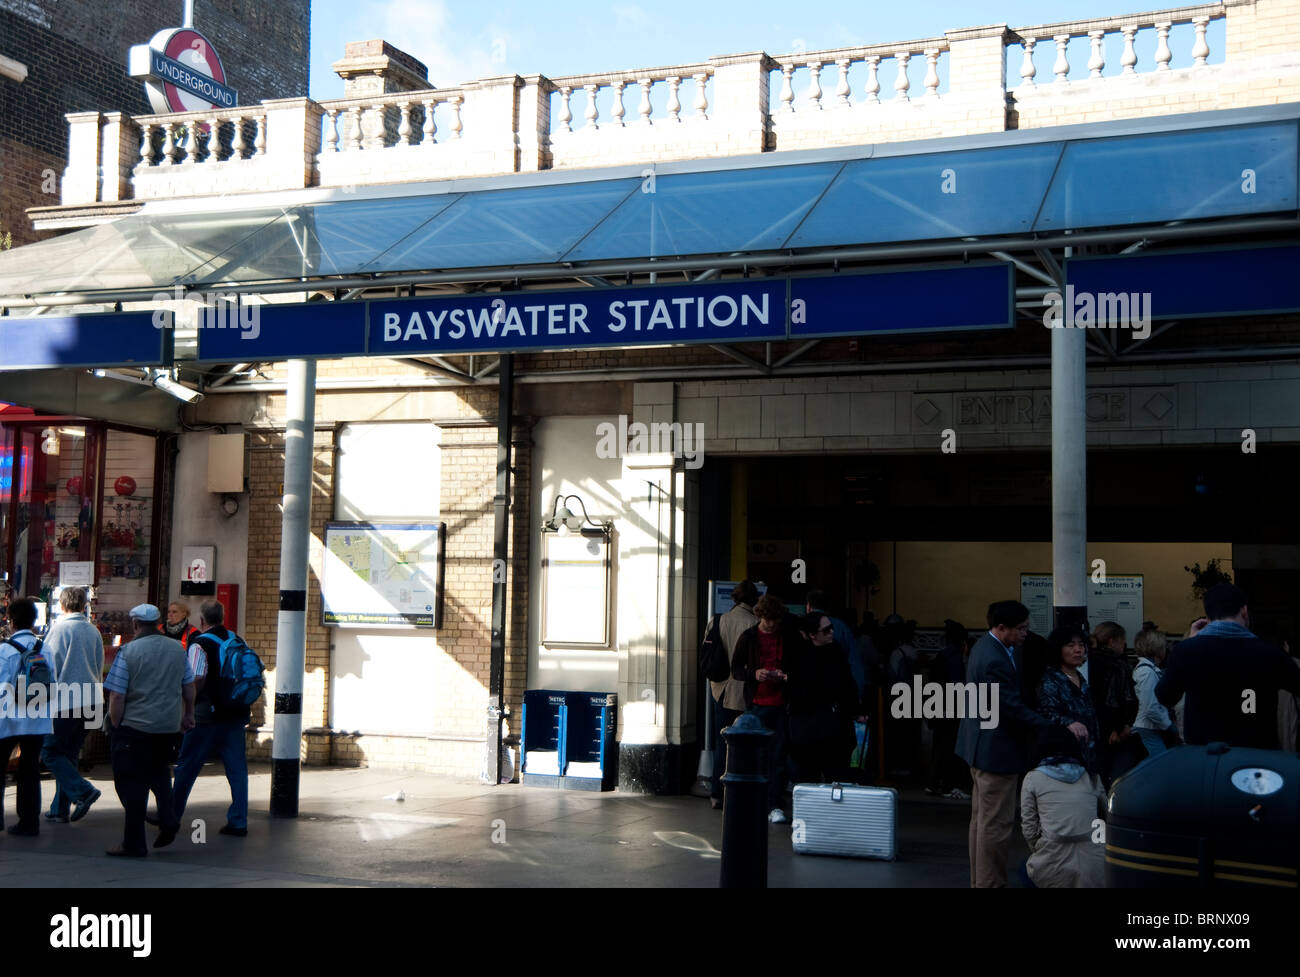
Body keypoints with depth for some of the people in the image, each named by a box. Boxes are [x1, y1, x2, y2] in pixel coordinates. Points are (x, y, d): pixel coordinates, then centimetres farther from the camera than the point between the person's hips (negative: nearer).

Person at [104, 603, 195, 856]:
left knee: (132, 785, 3)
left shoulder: (129, 651, -10)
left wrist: (116, 726, 1)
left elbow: (117, 695, -11)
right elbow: (189, 686, 15)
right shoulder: (178, 649, 5)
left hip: (136, 726, -5)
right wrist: (188, 714, 28)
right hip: (169, 726, 5)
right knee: (159, 773, 25)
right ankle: (168, 819, 6)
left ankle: (134, 844, 7)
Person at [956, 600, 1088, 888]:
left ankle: (980, 881, 27)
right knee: (996, 824, -2)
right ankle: (990, 883, 5)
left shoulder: (987, 645, 6)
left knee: (982, 819, 18)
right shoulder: (994, 660, -27)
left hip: (983, 745, 11)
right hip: (996, 749, -11)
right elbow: (1015, 710, -27)